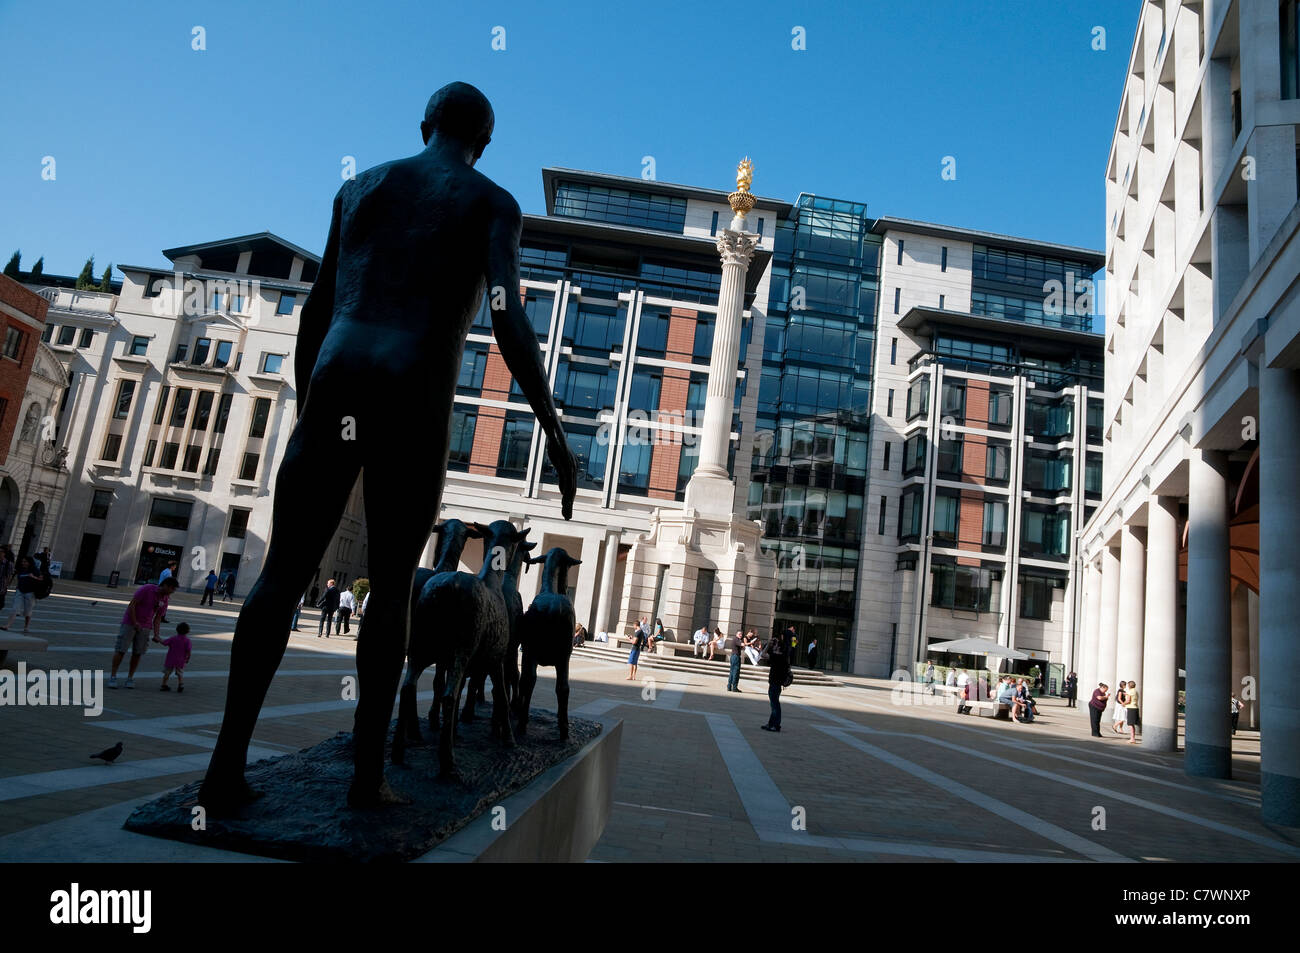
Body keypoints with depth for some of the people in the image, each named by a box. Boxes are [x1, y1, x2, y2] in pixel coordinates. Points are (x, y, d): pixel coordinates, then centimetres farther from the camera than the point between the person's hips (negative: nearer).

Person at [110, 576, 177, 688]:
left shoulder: (164, 599, 2)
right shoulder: (147, 589, -14)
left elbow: (158, 618, 7)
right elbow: (131, 605, -14)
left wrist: (156, 635, -4)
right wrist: (135, 622, -16)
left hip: (145, 627, 5)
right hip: (130, 623, -5)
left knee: (138, 653, 2)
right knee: (121, 650, -6)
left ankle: (130, 678, 10)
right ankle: (113, 677, 2)